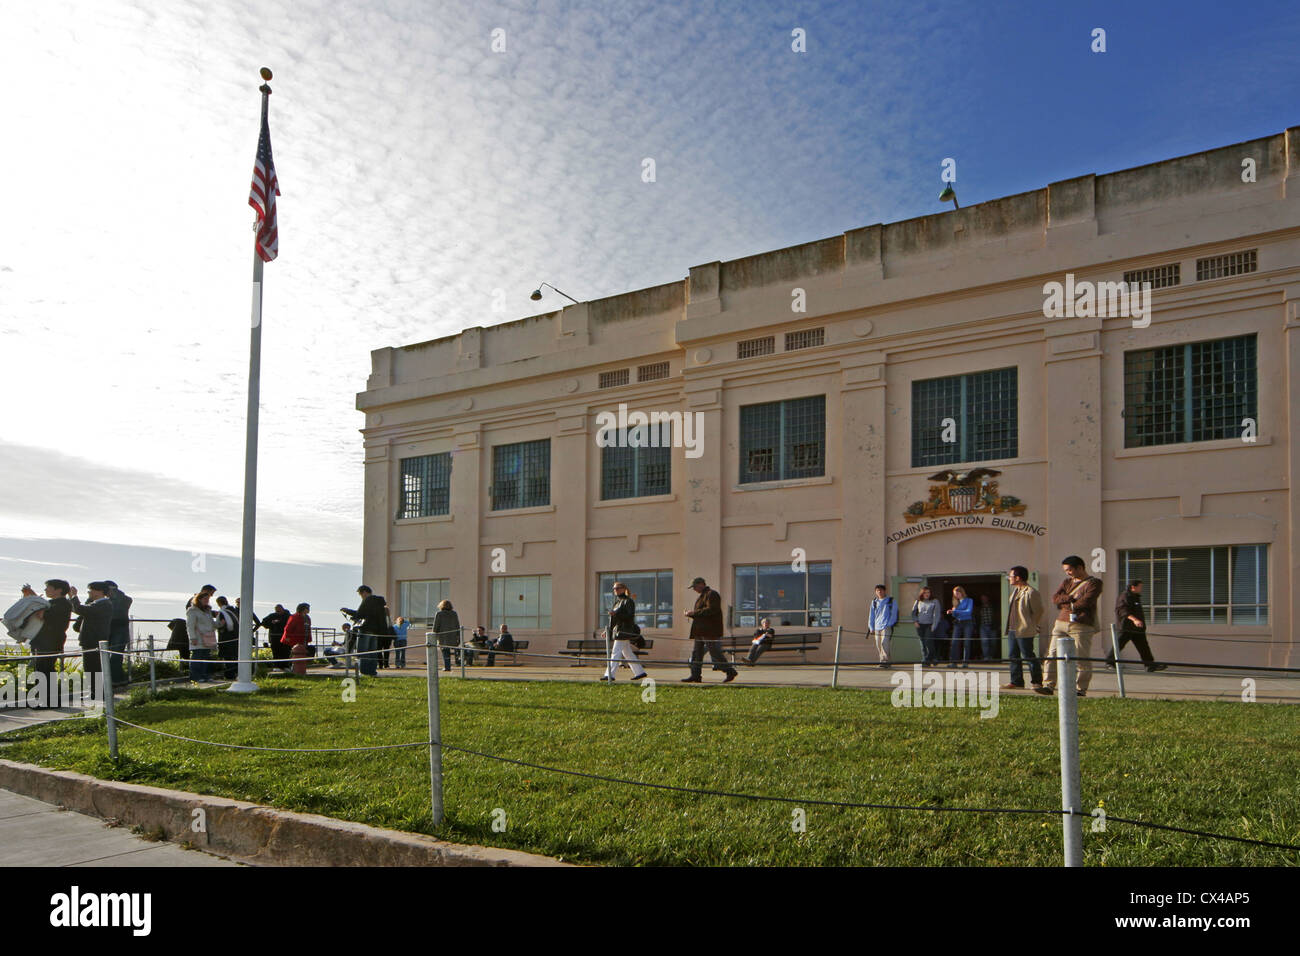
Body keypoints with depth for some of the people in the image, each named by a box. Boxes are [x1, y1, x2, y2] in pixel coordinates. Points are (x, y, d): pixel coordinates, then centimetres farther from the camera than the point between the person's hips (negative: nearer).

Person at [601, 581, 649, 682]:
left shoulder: (628, 601, -8)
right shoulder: (617, 601, 18)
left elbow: (630, 616, -19)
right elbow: (613, 619, 22)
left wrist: (616, 613, -27)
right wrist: (608, 631, 18)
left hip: (624, 631, -9)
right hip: (617, 630, 9)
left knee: (616, 652, -13)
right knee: (627, 653, 12)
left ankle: (610, 674, -16)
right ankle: (639, 672, 19)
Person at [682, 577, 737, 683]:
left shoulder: (712, 594, -9)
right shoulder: (702, 596, 23)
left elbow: (711, 610, -22)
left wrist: (694, 613, -18)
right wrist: (691, 614, 9)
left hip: (710, 631, -10)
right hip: (700, 631, 10)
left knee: (715, 652, -8)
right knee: (696, 653, 7)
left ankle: (730, 671, 1)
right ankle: (695, 675, 8)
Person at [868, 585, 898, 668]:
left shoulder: (891, 601, 6)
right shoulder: (874, 602, 16)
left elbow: (893, 614, 4)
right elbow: (871, 615, 19)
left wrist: (890, 625, -7)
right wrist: (871, 627, 14)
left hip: (887, 626, -5)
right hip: (877, 627, 5)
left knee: (884, 643, -19)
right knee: (878, 645, 4)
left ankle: (885, 661, -24)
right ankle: (882, 660, 12)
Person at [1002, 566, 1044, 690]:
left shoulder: (1031, 592, -14)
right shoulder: (1015, 591, 14)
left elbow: (1038, 611, -11)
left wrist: (1031, 626, -6)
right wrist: (1009, 627, 16)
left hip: (1025, 631, -9)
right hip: (1012, 630, 9)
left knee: (1029, 656, -2)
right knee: (1013, 656, 10)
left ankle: (1037, 682, 8)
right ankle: (1016, 682, 17)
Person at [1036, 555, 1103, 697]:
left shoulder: (1094, 583, 2)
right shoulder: (1066, 582, 21)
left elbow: (1084, 602, -12)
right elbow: (1055, 598, 5)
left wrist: (1065, 604, -1)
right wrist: (1072, 598, -9)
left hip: (1082, 626, -5)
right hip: (1061, 623, 5)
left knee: (1082, 659, -5)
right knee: (1053, 655, -3)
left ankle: (1081, 689, 3)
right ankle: (1048, 685, -3)